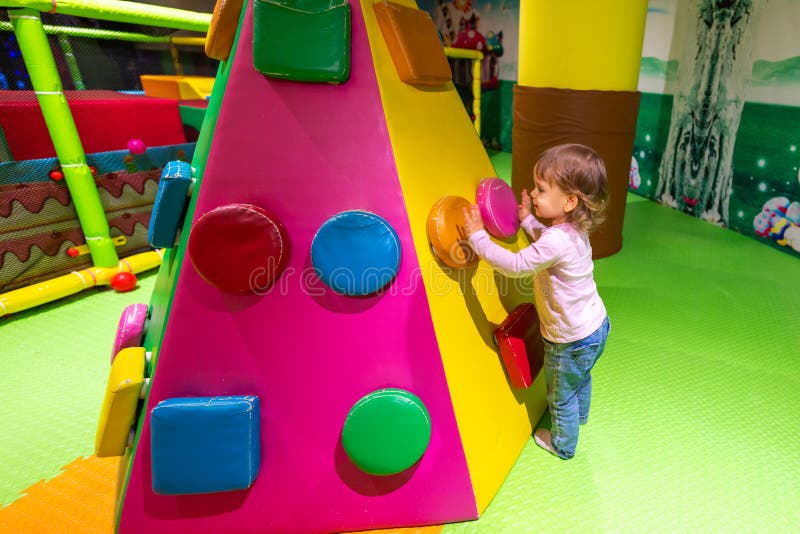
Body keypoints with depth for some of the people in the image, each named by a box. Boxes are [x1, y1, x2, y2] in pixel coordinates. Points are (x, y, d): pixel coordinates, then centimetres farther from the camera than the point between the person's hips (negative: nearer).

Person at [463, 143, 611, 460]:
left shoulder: (557, 241, -36)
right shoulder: (572, 228, -6)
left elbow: (514, 266, -37)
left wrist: (477, 236, -33)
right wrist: (527, 220, 16)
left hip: (571, 341, -9)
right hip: (594, 326, 9)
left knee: (560, 396, 18)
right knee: (581, 378, 36)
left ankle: (562, 445, 43)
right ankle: (579, 416, 64)